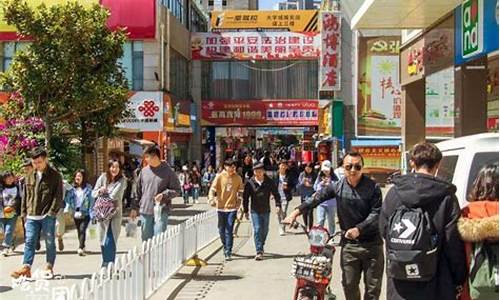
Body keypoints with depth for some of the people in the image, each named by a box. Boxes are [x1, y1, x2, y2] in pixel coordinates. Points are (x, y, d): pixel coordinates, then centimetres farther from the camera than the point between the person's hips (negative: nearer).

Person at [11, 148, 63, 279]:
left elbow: (58, 196, -6)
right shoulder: (29, 177, 11)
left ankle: (49, 267, 14)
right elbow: (25, 196, 16)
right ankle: (26, 268, -4)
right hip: (32, 216, 4)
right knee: (29, 242, -2)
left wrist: (52, 212, -13)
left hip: (48, 216, -4)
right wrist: (24, 212, 10)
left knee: (50, 242, 5)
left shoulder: (55, 176, -3)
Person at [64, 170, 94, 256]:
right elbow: (68, 199, 7)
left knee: (82, 229, -18)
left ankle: (81, 248, -24)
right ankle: (82, 247, 29)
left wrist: (91, 212, -9)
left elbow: (91, 200, -4)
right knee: (79, 231, 13)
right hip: (76, 213, 4)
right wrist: (66, 209, -7)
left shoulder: (88, 188, -3)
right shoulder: (72, 188, 6)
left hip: (85, 213, -4)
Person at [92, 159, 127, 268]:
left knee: (110, 241, -12)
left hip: (115, 213, -3)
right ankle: (106, 264, 27)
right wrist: (99, 191, -15)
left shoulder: (122, 180, -6)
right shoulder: (103, 177, 3)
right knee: (103, 240, 12)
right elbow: (93, 193, 4)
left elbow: (114, 196, -15)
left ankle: (108, 265, -7)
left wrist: (104, 194, -5)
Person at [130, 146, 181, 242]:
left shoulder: (168, 171, -4)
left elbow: (177, 190, -2)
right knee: (146, 239, 12)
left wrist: (164, 194, -18)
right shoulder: (144, 171, 7)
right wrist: (135, 208, 14)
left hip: (161, 211, -4)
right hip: (145, 211, 4)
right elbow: (138, 191, 14)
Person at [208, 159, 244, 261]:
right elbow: (213, 189, -7)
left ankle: (228, 252, -4)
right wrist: (212, 199, -23)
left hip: (232, 207, -1)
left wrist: (239, 202, 3)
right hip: (221, 207, 1)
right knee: (221, 230, 12)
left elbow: (240, 191, 10)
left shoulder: (238, 178, 1)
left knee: (229, 230, -7)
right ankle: (226, 247, 35)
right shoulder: (219, 177, -2)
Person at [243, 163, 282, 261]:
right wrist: (245, 211, 0)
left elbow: (276, 194, 3)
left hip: (266, 210, 2)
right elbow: (245, 197, -1)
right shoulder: (250, 183, -7)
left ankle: (261, 247, 35)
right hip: (255, 211, -2)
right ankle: (259, 252, -10)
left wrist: (278, 205, -9)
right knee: (257, 230, -11)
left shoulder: (269, 182, -4)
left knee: (265, 230, 13)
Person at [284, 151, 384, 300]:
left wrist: (358, 229, -27)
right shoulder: (338, 186, -2)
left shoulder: (372, 187, -9)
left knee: (373, 287, 7)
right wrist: (297, 211, -15)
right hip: (349, 244, 2)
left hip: (372, 244, -2)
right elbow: (317, 198, -3)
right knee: (349, 285, 10)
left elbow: (376, 213, -14)